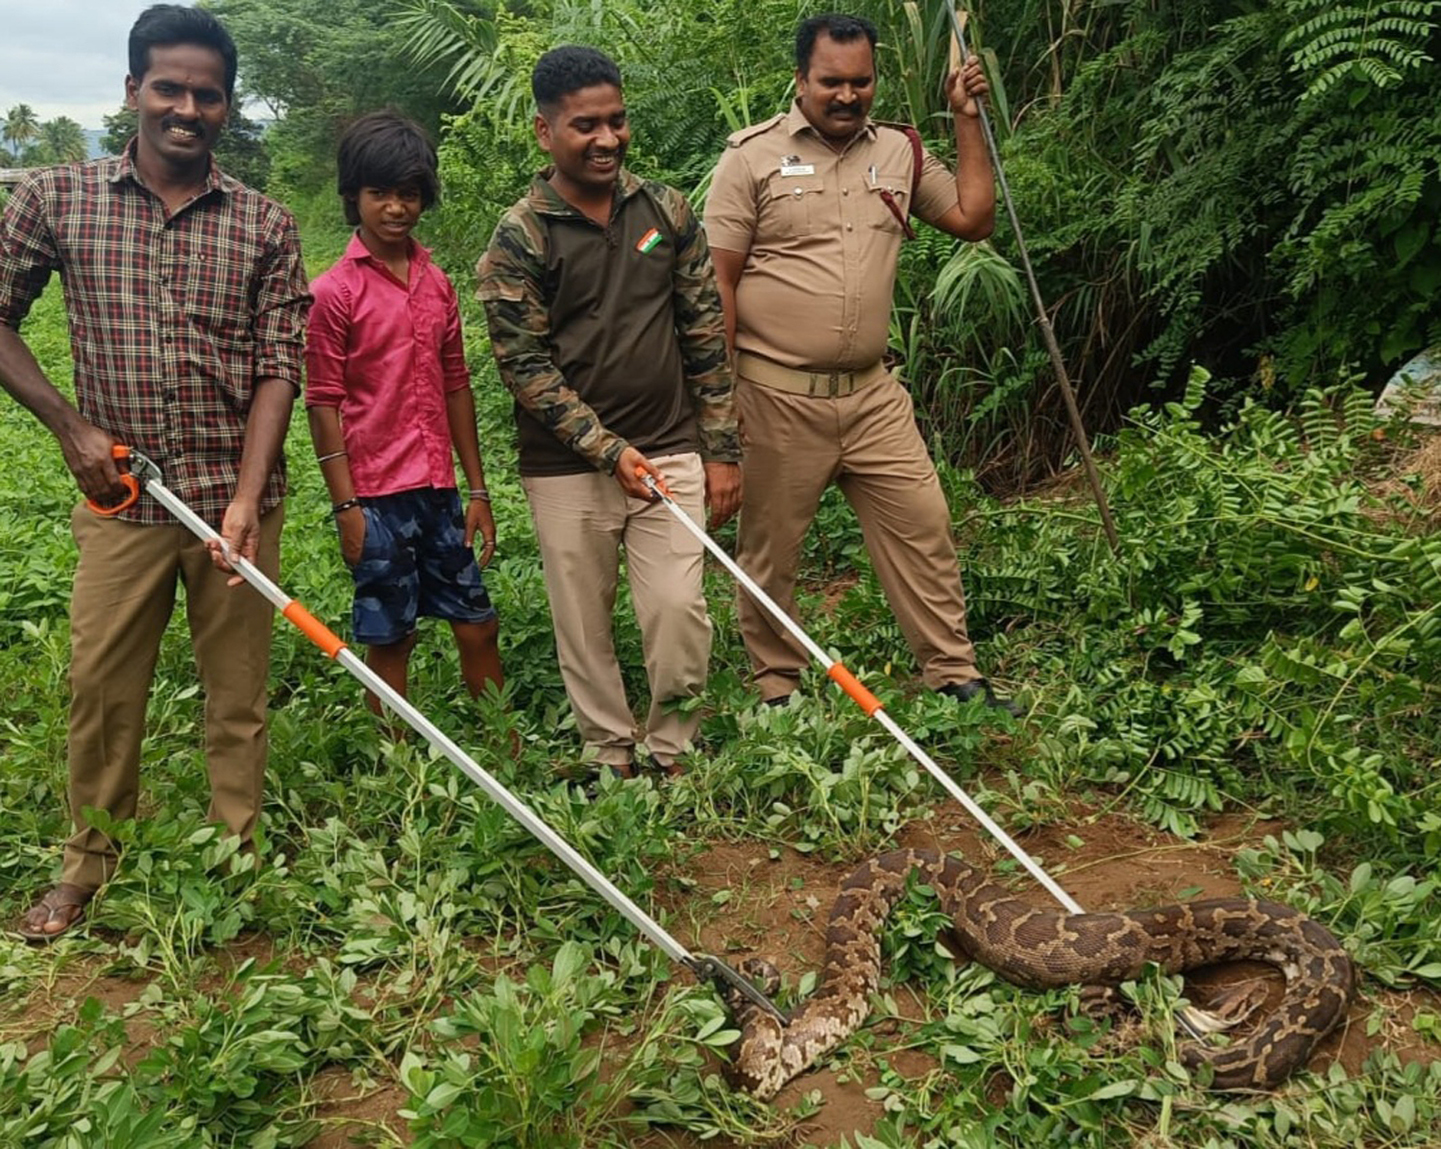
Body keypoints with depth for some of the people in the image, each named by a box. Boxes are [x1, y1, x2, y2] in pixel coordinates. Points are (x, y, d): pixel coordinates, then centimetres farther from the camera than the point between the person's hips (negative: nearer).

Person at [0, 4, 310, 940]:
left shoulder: (266, 227, 1)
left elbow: (278, 369, -4)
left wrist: (245, 498, -14)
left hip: (237, 497, 0)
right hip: (119, 497, 1)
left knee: (238, 695, 9)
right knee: (101, 688, 8)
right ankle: (90, 866, 29)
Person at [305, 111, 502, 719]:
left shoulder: (437, 285, 8)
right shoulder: (334, 292, -7)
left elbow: (456, 388, 11)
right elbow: (323, 405, -8)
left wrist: (477, 489, 9)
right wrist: (346, 506, -11)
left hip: (440, 492, 5)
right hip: (377, 497, -5)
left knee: (478, 625, 11)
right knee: (390, 640, 6)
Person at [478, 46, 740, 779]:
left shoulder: (665, 211, 5)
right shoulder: (518, 238, -5)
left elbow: (706, 334, 7)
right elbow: (524, 365, -8)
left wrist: (721, 449, 4)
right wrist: (608, 449, -14)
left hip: (670, 451, 2)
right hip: (566, 468, -2)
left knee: (679, 609, -4)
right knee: (584, 628, 7)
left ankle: (674, 754, 18)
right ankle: (613, 763, 26)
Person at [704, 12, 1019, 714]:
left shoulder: (899, 152, 10)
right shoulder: (753, 156, -5)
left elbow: (972, 220, 14)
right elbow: (718, 281, -6)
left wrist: (967, 120, 7)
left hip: (872, 392, 4)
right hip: (777, 397, -4)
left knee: (923, 525, 4)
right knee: (771, 548, 7)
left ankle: (954, 674, 17)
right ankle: (777, 688, 25)